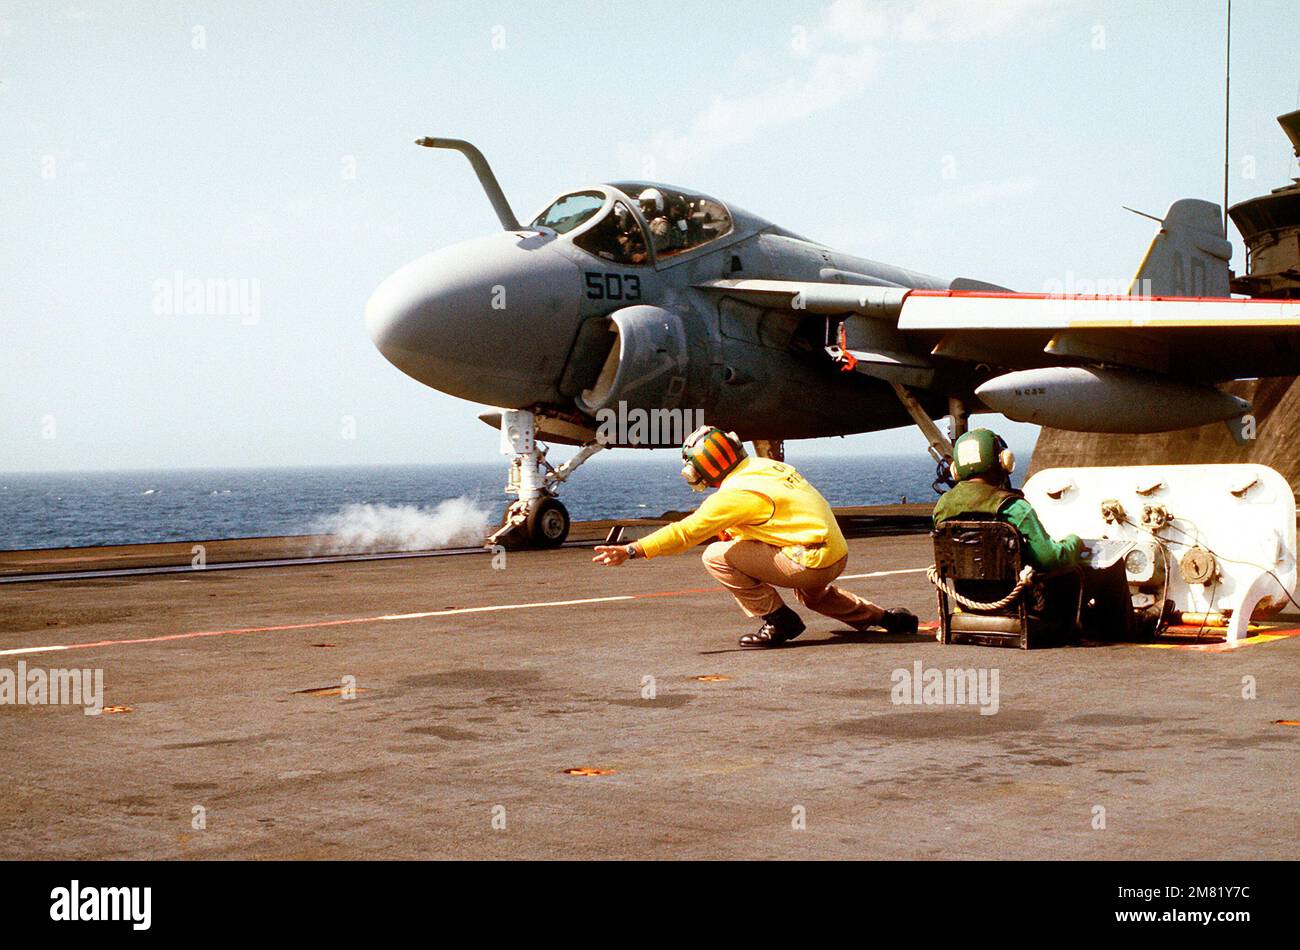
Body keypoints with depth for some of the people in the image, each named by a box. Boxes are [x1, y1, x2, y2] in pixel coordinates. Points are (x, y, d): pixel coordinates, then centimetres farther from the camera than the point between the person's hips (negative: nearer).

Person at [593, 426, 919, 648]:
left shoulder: (737, 493, -16)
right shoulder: (764, 466, 11)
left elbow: (686, 531, -18)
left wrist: (632, 551, -17)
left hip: (812, 561, -10)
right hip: (838, 556, 10)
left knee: (717, 557, -11)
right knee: (812, 594, 42)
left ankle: (779, 621, -4)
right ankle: (883, 618, 37)